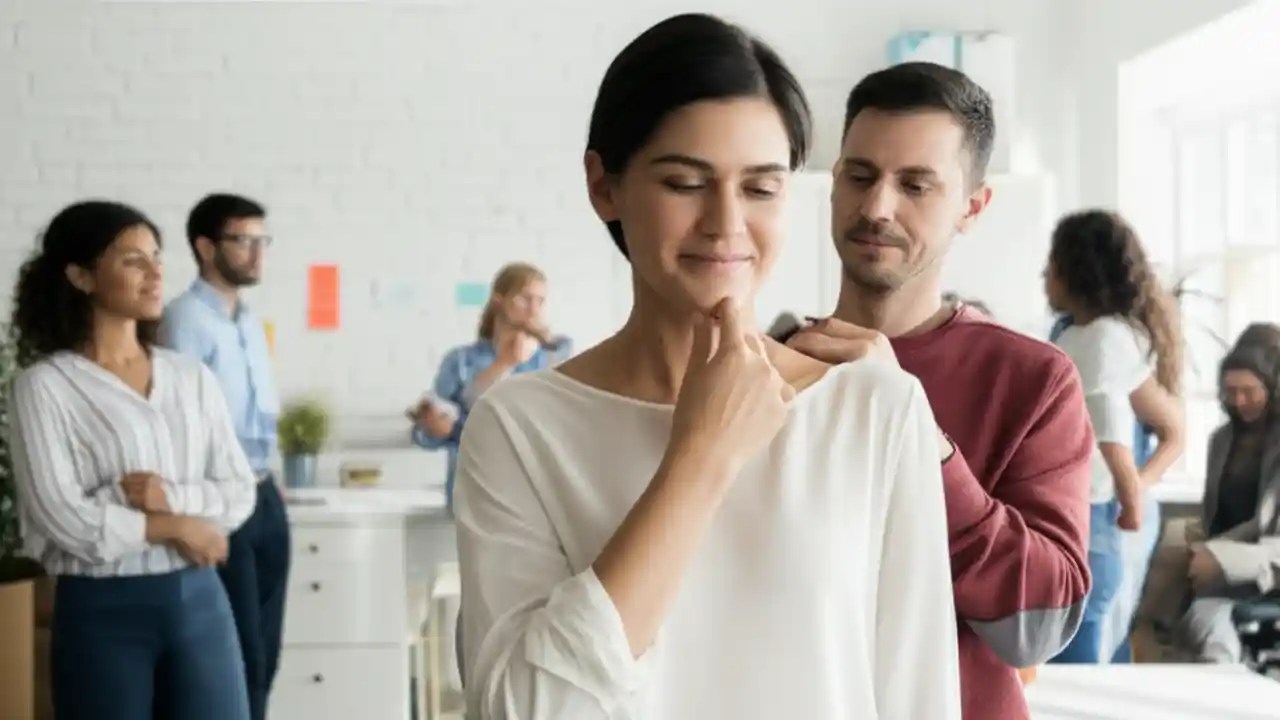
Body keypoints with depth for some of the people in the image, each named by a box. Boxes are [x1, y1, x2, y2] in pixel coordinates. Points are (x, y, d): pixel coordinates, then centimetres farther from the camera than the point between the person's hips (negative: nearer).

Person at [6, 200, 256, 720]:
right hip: (104, 611, -4)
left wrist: (172, 496, -13)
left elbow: (239, 492, 5)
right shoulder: (45, 386, -7)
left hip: (198, 600, 4)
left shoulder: (191, 378, 8)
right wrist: (176, 527, -8)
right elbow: (64, 520, -14)